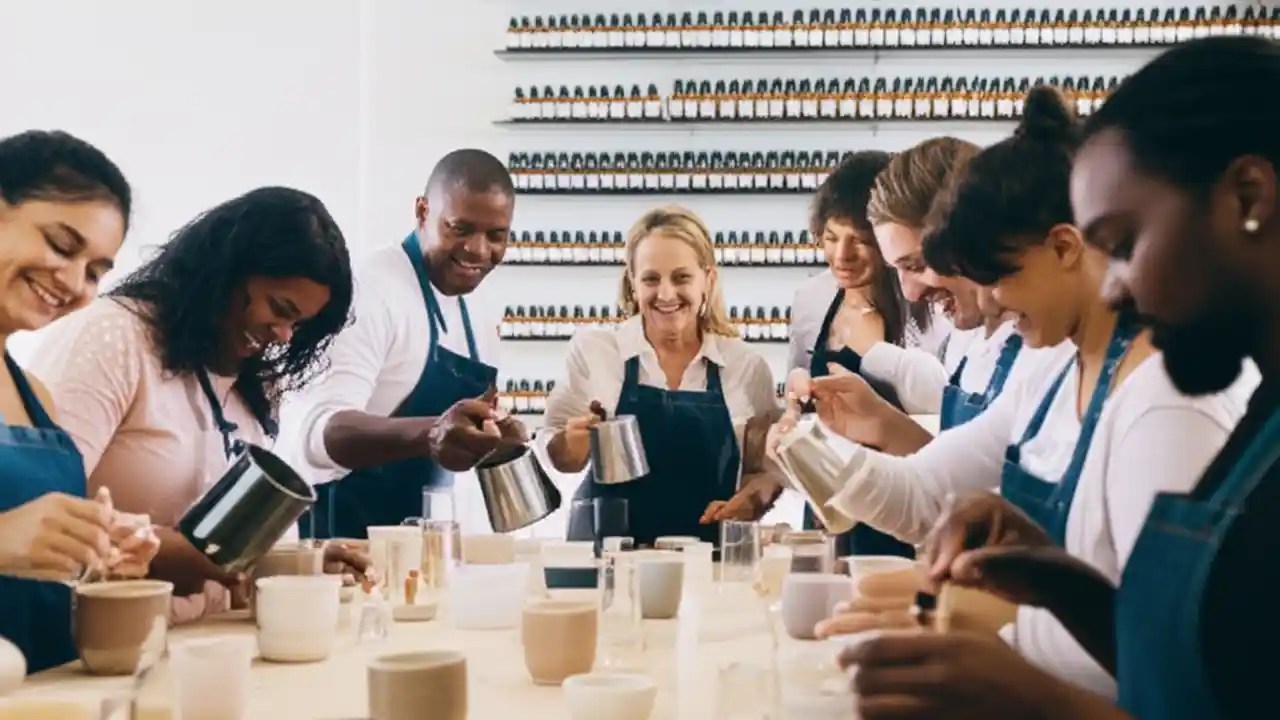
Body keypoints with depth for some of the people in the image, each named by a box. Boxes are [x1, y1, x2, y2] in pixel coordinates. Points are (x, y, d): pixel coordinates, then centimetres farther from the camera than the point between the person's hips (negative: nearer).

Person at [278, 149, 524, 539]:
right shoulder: (371, 290, -18)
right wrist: (428, 434, -47)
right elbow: (313, 431, -31)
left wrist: (495, 437, -4)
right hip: (340, 537, -8)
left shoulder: (480, 313, 7)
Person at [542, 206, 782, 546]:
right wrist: (575, 443, -13)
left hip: (704, 553, 2)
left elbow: (766, 466, 11)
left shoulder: (747, 365, 4)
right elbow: (562, 460, 7)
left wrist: (750, 501, -8)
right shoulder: (591, 349, 0)